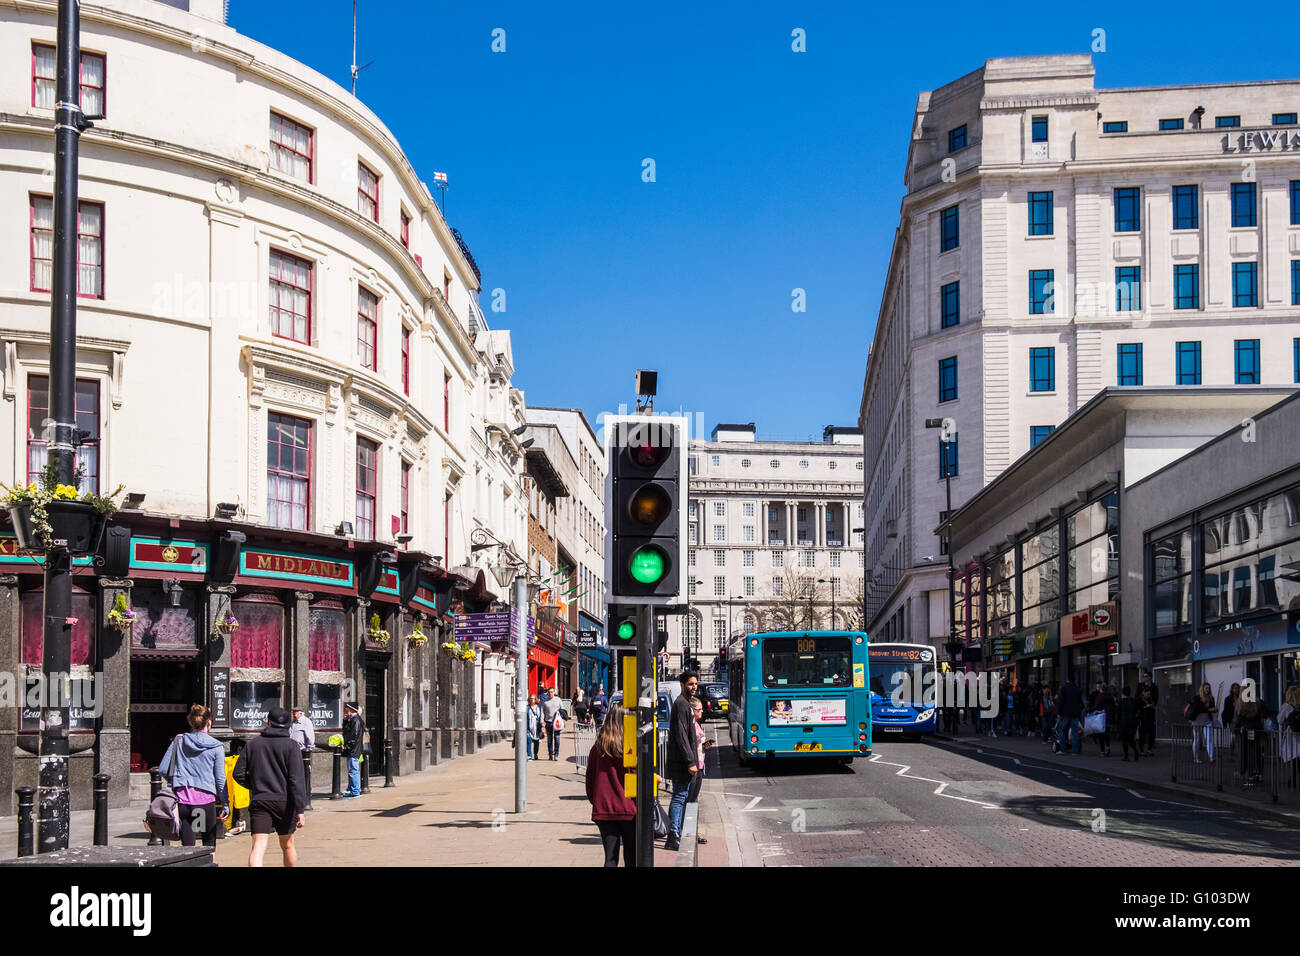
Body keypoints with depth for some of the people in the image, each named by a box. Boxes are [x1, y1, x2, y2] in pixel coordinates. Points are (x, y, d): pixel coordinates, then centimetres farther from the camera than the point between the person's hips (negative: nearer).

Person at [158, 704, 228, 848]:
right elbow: (220, 779, 0)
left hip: (182, 799, 2)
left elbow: (163, 769, 7)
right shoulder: (216, 747, -1)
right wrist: (225, 805, 6)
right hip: (205, 798, -2)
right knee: (209, 842, 11)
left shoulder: (179, 741, 6)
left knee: (187, 845, 5)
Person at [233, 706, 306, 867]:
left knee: (258, 847, -9)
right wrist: (299, 811, -13)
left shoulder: (253, 744, 6)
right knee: (287, 845, 18)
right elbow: (296, 780, -11)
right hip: (284, 802, -1)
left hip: (259, 800, 1)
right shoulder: (291, 746, -4)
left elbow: (238, 774, 8)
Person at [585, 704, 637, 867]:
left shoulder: (598, 747, 2)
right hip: (628, 808, -3)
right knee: (631, 859, 7)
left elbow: (590, 778, 8)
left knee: (610, 858, 6)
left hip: (603, 809, 3)